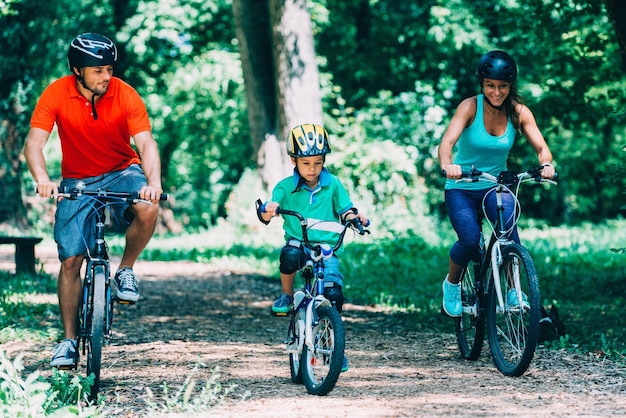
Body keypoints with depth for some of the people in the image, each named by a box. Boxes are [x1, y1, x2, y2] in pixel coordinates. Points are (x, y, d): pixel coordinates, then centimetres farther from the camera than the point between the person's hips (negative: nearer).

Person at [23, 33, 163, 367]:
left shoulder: (125, 95, -18)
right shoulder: (57, 94, -17)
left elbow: (146, 143, -25)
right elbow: (34, 142, -24)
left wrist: (154, 182, -45)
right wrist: (42, 180, -44)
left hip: (121, 173, 0)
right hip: (77, 182, 0)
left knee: (148, 209, -32)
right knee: (71, 260, -6)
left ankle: (125, 271, -6)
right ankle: (69, 340, 5)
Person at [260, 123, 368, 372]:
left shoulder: (332, 184, 5)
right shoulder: (285, 187, 1)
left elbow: (345, 212, 10)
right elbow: (267, 215, -7)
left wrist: (355, 217, -13)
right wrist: (268, 211, -31)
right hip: (299, 243, -1)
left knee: (333, 292, -17)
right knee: (290, 254, -38)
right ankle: (287, 295, -6)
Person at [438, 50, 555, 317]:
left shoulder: (519, 112, -7)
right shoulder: (470, 107, -16)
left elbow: (541, 147, -15)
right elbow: (447, 142, -29)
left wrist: (546, 164, -39)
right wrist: (447, 165, -51)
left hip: (496, 186, 2)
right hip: (462, 188, -2)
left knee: (507, 220, -30)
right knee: (470, 239, -24)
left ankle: (512, 290, -17)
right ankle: (452, 283, 8)